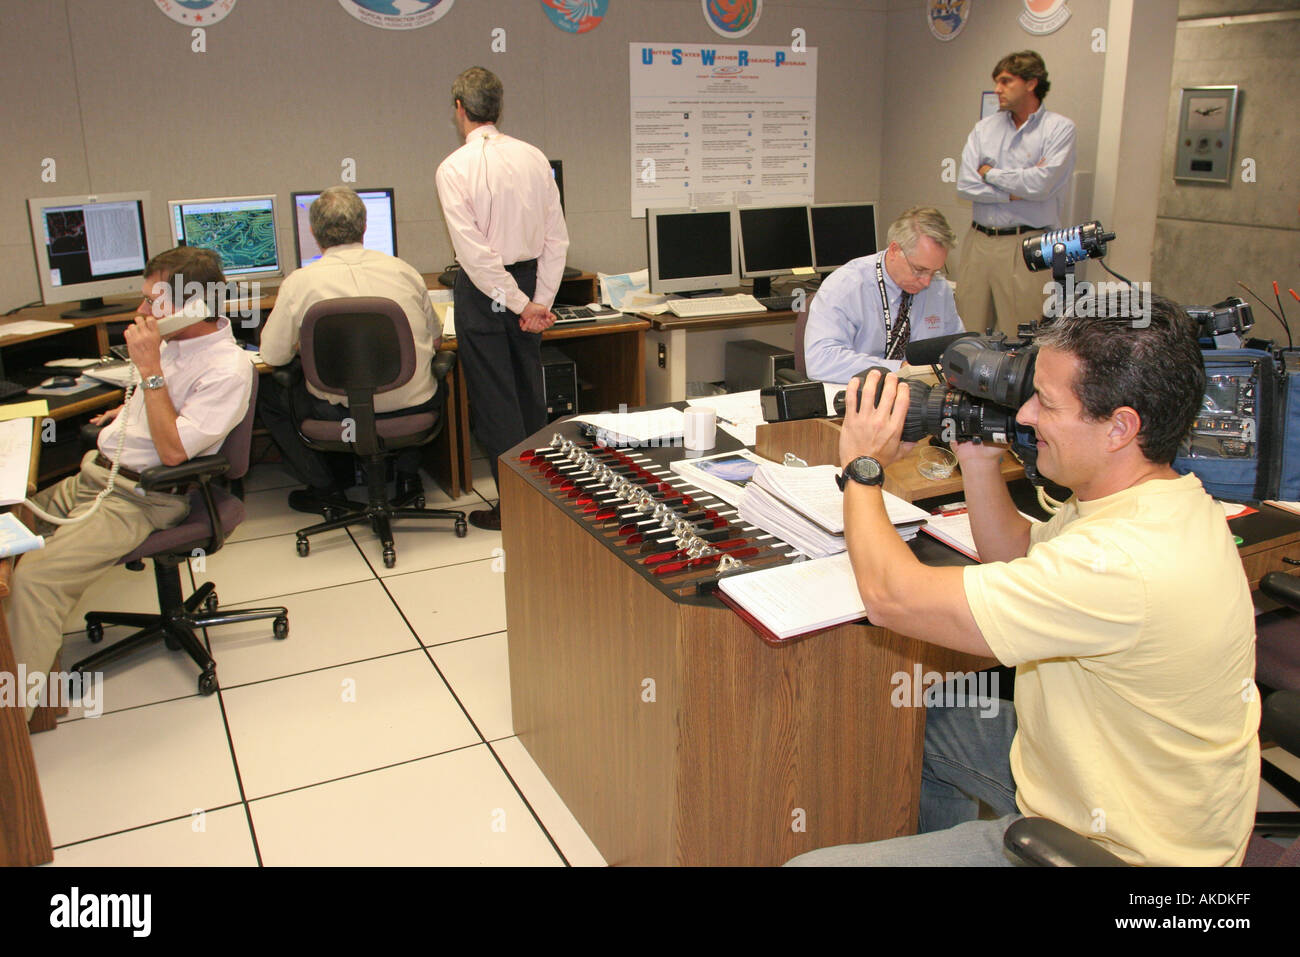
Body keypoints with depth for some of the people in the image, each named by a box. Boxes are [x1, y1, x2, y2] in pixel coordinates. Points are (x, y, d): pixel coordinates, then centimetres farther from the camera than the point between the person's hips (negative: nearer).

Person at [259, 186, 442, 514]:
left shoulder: (300, 282, -7)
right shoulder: (403, 270, 2)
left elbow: (273, 356, 0)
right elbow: (435, 339, 12)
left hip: (346, 413, -3)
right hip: (414, 406, 3)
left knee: (269, 395, 22)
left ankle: (324, 486, 23)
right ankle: (407, 472, 34)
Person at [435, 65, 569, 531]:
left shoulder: (454, 168, -13)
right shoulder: (534, 157, 1)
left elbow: (474, 251, -19)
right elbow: (557, 236, -1)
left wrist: (522, 304, -15)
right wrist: (541, 299, -1)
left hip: (485, 289, -5)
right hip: (531, 279, 6)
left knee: (494, 399, 4)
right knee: (530, 392, 18)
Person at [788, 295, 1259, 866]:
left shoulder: (1123, 563, -36)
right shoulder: (1154, 500, -4)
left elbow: (893, 597, -31)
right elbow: (1019, 564, 13)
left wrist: (861, 466, -15)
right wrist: (980, 461, -1)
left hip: (1111, 846, -9)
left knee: (809, 862, -13)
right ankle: (943, 845, 45)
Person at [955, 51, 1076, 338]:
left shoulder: (1060, 128, 1)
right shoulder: (984, 128, 13)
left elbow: (1041, 184, -14)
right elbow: (965, 185, 1)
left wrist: (990, 173, 0)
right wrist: (1017, 190, -7)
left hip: (1027, 246, -4)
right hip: (978, 241, 4)